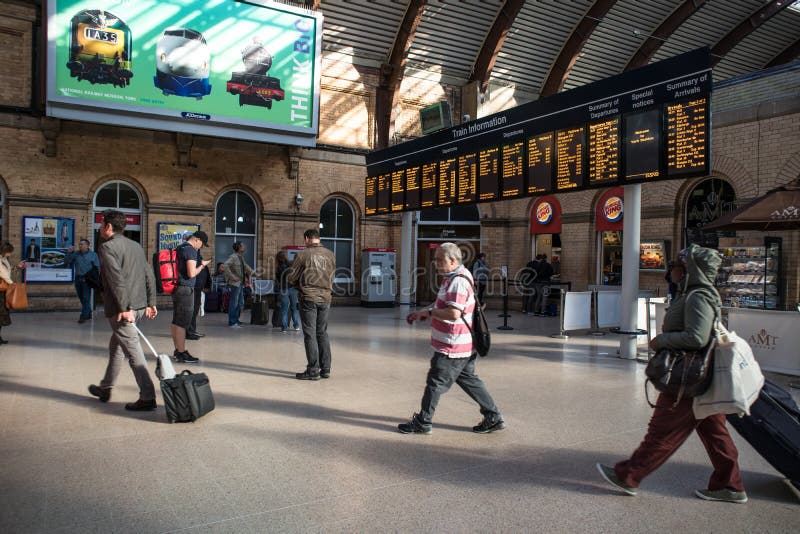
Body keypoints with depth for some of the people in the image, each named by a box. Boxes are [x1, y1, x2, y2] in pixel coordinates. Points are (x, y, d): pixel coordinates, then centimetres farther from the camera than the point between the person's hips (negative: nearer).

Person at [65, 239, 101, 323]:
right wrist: (69, 253, -4)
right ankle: (88, 315, 23)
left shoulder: (93, 255, 2)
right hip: (78, 278, 4)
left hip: (87, 279, -4)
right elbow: (66, 262, 8)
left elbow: (97, 268, 1)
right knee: (81, 298, 10)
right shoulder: (76, 254, 10)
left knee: (86, 298, -8)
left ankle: (84, 316, -8)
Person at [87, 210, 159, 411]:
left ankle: (147, 398, -4)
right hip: (139, 306, 8)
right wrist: (150, 303, 14)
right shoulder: (136, 246, 14)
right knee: (116, 346, 23)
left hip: (121, 309, -8)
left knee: (133, 352, -6)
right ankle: (105, 388, 37)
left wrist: (124, 308, -21)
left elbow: (117, 280, -20)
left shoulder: (107, 247, -10)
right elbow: (150, 276, 13)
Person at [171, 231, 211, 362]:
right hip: (185, 289, -10)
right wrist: (202, 265, -3)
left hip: (177, 288, 10)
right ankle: (182, 353, -2)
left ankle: (177, 351, 22)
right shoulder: (191, 250, -14)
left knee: (176, 321, 13)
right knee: (183, 322, -6)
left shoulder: (179, 248, 16)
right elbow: (191, 273, -19)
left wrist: (200, 263, 20)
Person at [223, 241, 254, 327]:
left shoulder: (241, 257, 15)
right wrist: (232, 277, -23)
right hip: (234, 283, -9)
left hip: (240, 283, 9)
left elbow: (246, 267, 31)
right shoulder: (233, 257, -12)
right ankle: (232, 322, 3)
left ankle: (236, 320, 24)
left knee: (240, 303, 13)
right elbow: (225, 266, -25)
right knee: (234, 303, -4)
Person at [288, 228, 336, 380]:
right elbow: (331, 277, 11)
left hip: (309, 298, -5)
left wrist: (299, 285, 16)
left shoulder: (304, 254, -8)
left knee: (310, 334, 1)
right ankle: (325, 369, 17)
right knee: (322, 333, 13)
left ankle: (313, 371, 4)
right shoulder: (330, 255, 6)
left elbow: (291, 278, -4)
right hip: (325, 298, 5)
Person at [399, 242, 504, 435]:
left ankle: (423, 423, 16)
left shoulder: (458, 282, -22)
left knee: (436, 382, 2)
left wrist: (429, 312, -19)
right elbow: (444, 305, 22)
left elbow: (453, 313, -31)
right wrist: (423, 312, 9)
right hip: (463, 346, 10)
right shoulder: (452, 278, 12)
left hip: (452, 347, -10)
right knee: (468, 379, 18)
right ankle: (494, 418, 25)